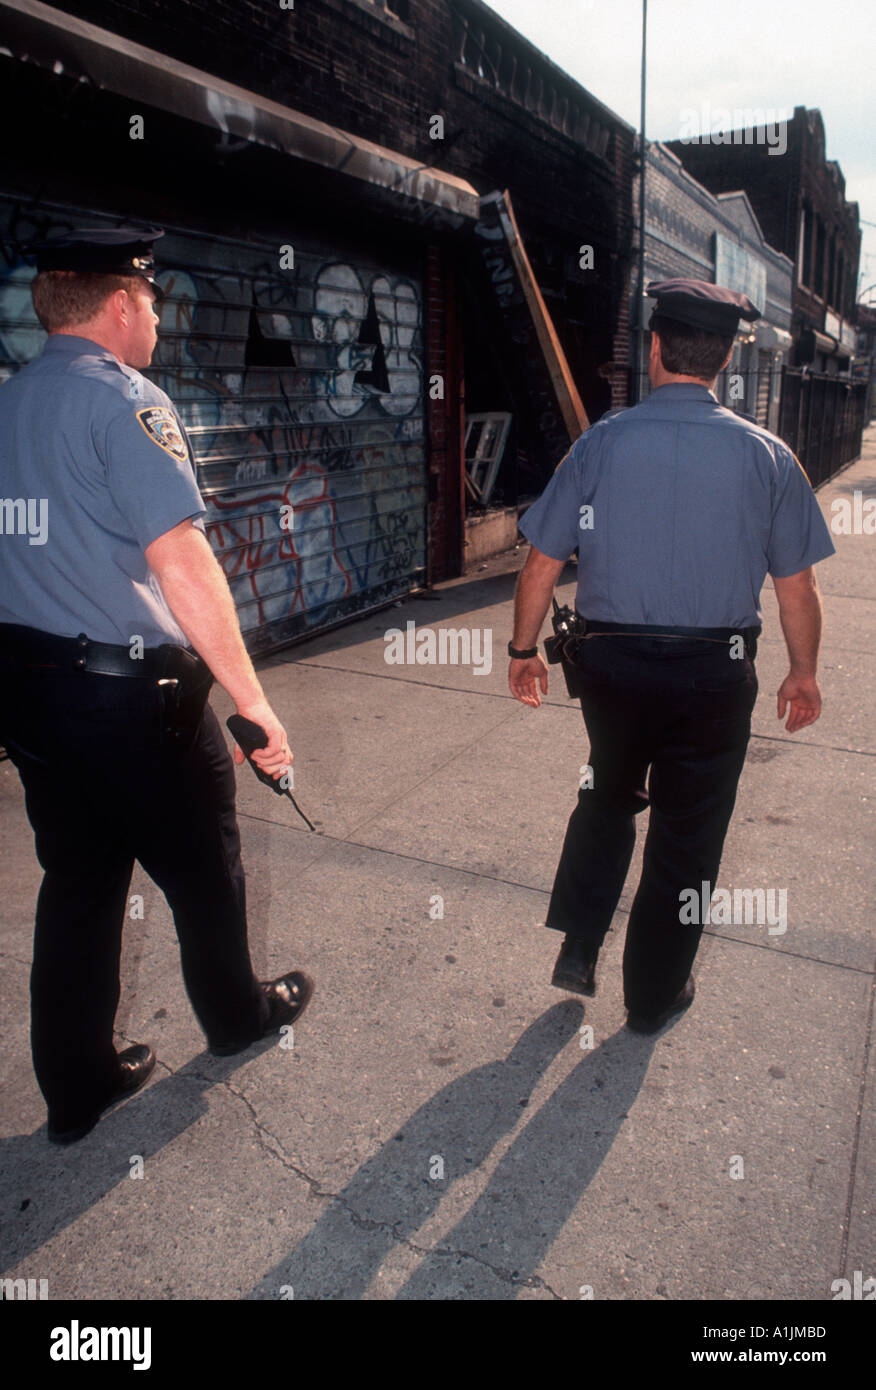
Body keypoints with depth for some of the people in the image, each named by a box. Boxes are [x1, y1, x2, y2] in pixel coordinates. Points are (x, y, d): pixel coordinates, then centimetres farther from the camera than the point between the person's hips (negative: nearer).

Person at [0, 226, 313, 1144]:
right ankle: (237, 1016, 40)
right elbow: (180, 564, -25)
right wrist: (254, 703, -22)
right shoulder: (124, 400, -15)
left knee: (76, 881, 18)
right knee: (204, 872, 16)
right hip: (133, 692, -7)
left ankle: (75, 1086, 31)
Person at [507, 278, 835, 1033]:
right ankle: (655, 995, 30)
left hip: (610, 662, 1)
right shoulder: (766, 454, -3)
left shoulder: (602, 441, -5)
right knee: (687, 831, 15)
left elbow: (542, 562, -4)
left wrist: (525, 648, 9)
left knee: (608, 797, 26)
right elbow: (798, 586, 0)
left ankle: (578, 946, 23)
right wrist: (804, 672, 14)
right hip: (715, 670, 0)